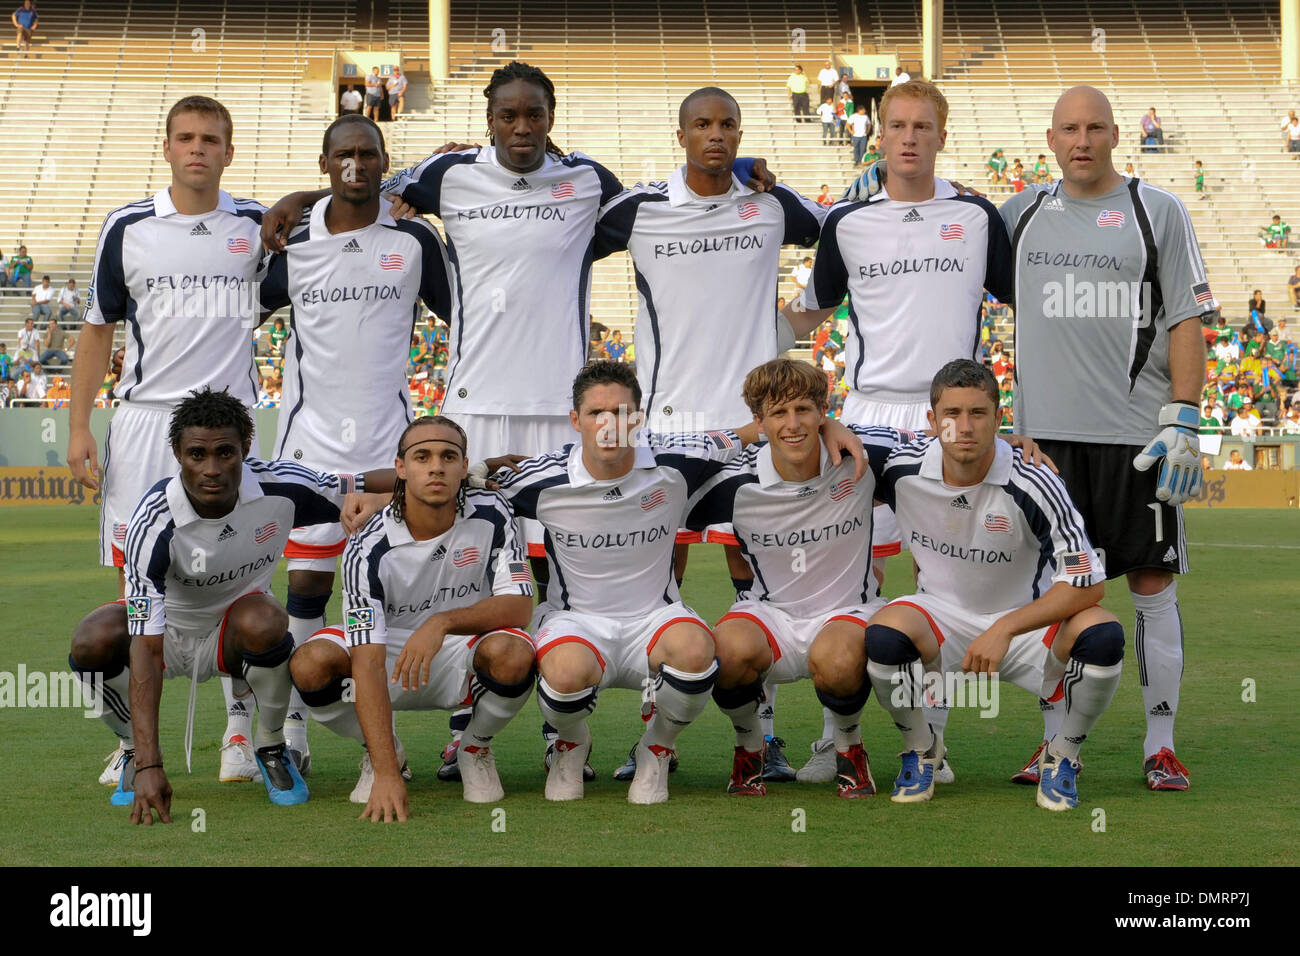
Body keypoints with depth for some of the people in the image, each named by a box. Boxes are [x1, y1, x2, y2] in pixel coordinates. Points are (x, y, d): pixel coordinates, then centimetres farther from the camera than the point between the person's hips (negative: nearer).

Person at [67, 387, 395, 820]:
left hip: (232, 629, 1)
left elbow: (361, 487, -6)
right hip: (165, 625, -1)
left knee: (264, 623, -35)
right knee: (92, 642, -32)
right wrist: (149, 764, -43)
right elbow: (146, 647, -37)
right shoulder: (154, 524, -33)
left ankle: (271, 749, -7)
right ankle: (135, 753, -3)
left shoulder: (281, 487, -24)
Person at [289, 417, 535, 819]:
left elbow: (519, 605, -18)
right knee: (309, 663, -29)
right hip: (391, 653, 0)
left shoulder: (490, 515, -15)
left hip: (465, 652, 1)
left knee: (514, 654, -34)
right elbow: (368, 664, -30)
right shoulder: (368, 550, -22)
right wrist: (386, 775, -40)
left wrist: (443, 623, -38)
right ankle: (384, 754, 2)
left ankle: (476, 749, 0)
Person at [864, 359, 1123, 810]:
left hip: (1024, 620, -1)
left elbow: (1087, 584, -22)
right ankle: (920, 751, -2)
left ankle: (1061, 756, -2)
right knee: (883, 635, -34)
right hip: (941, 615, 1)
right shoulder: (902, 469, -12)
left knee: (1102, 635, -32)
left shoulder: (1034, 486, -21)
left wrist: (1004, 630, -28)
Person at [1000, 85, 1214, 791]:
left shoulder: (1158, 212, 2)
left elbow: (1186, 322, 0)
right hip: (1047, 432, 3)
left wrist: (1182, 422, -8)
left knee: (1153, 586, 0)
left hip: (1135, 434, -2)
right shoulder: (1023, 213, 11)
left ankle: (1160, 747, 8)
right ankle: (1057, 745, 13)